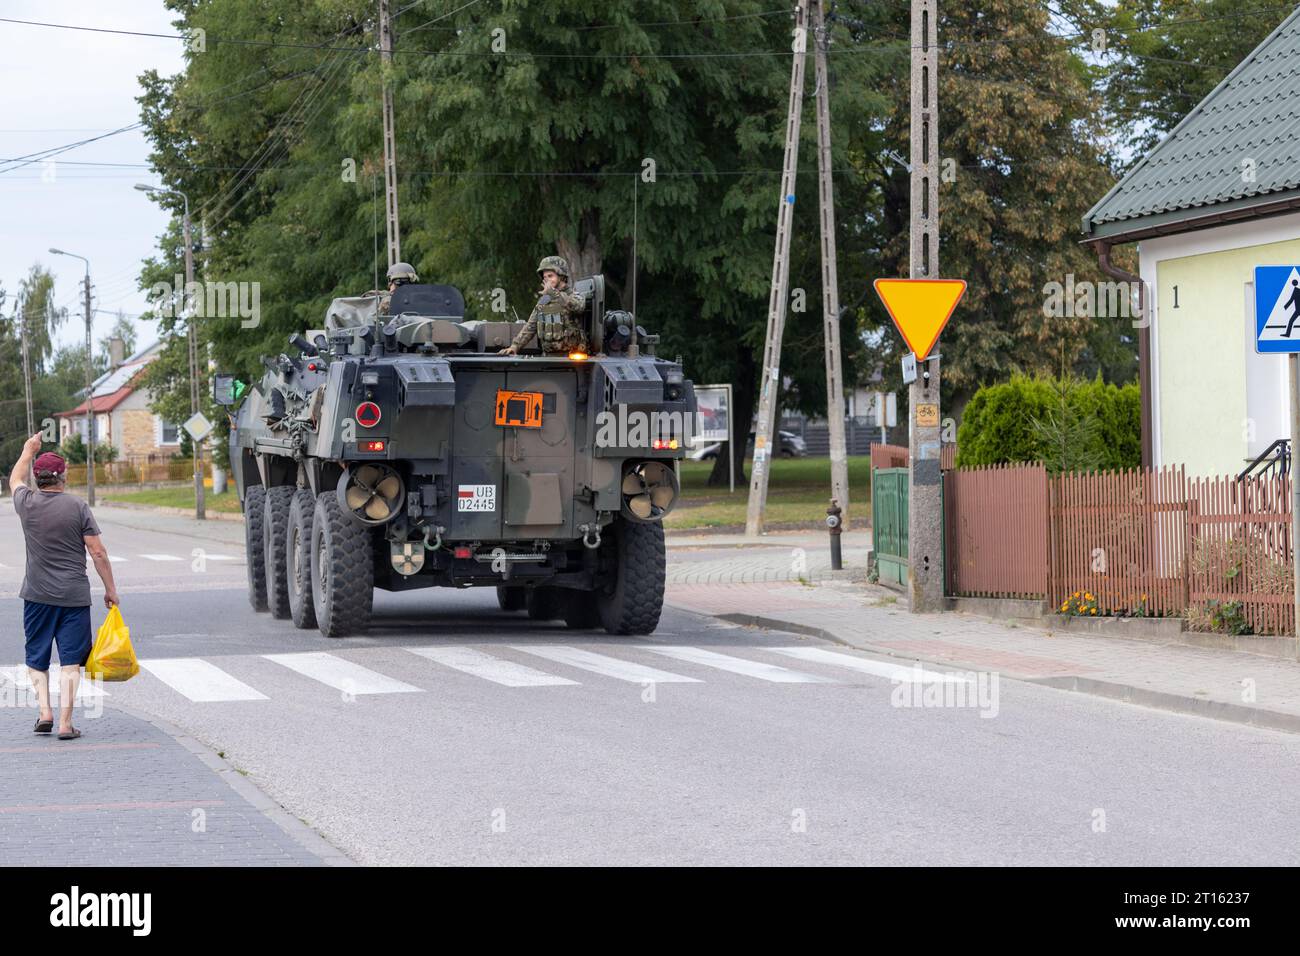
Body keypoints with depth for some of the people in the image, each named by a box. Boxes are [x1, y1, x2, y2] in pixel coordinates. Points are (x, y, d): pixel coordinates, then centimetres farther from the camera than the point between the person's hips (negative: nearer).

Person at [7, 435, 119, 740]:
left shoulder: (27, 503, -2)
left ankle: (44, 712, 4)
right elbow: (97, 552, -7)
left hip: (37, 596, 2)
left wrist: (28, 451, 39)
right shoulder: (78, 507, -8)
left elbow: (15, 479, 23)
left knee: (36, 658, 16)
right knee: (70, 661, 1)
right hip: (74, 596, -2)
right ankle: (65, 723, -3)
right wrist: (110, 589, 3)